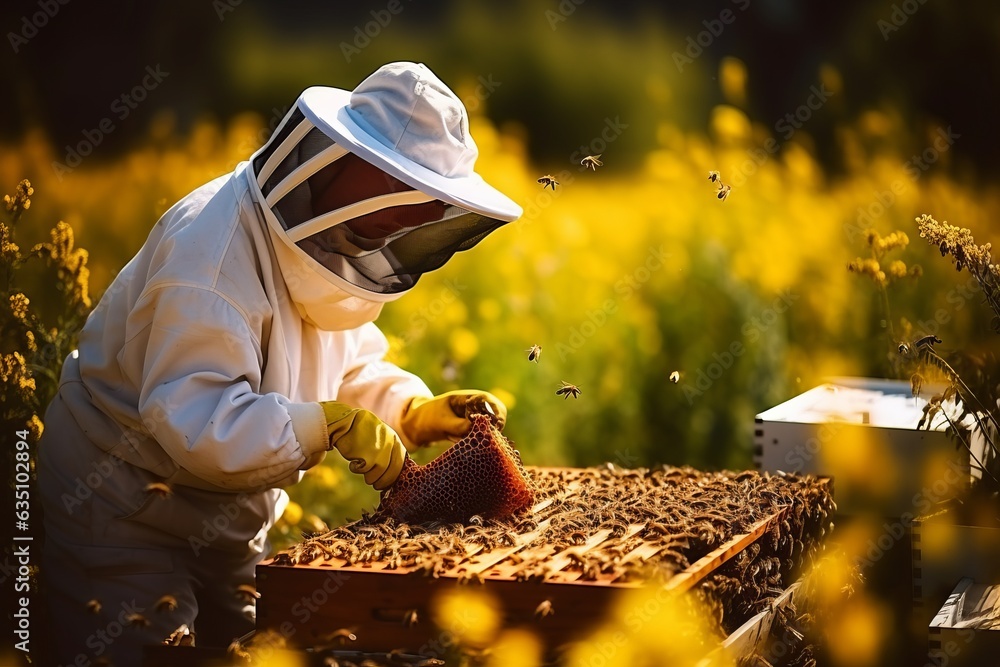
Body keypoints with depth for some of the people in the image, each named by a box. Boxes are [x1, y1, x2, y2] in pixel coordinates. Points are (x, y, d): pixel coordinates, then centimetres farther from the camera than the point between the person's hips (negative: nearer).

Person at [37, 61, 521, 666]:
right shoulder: (219, 244, -30)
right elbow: (192, 416, -38)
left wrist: (417, 411, -9)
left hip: (229, 520, 9)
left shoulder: (326, 238, 0)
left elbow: (351, 366, 9)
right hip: (123, 518, -9)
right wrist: (330, 423, -40)